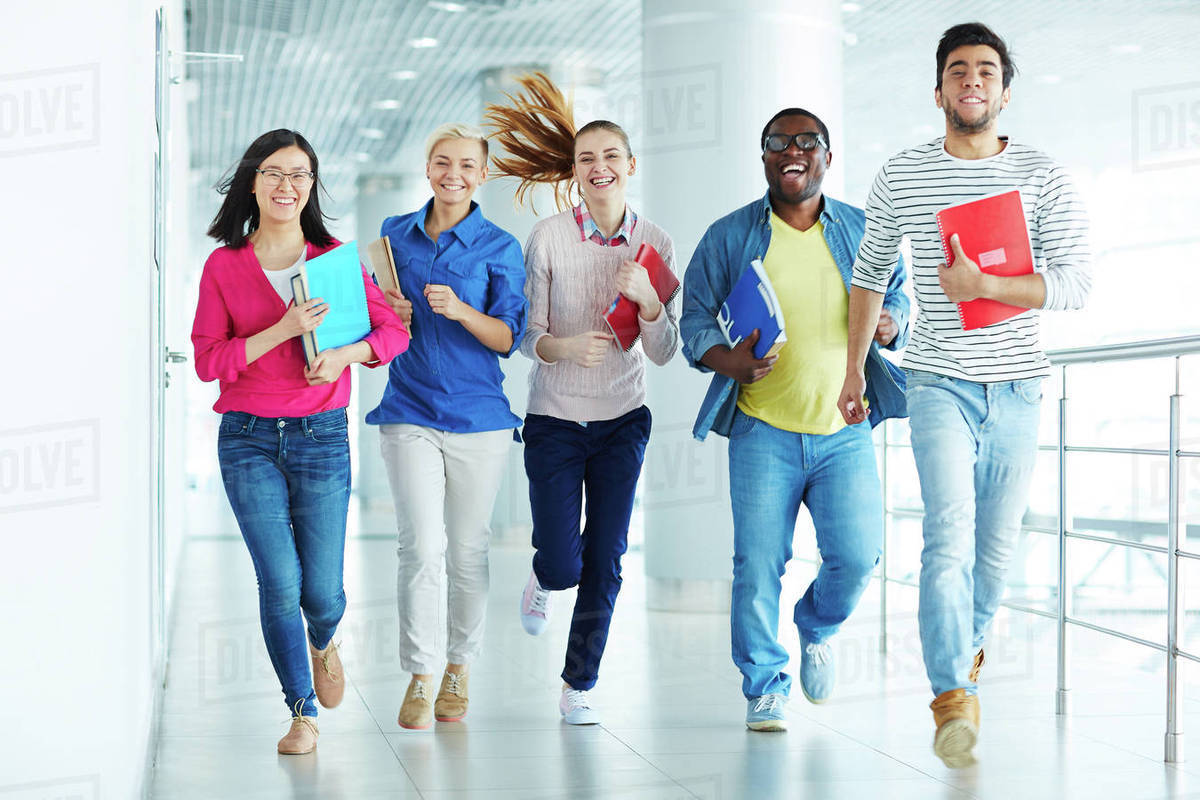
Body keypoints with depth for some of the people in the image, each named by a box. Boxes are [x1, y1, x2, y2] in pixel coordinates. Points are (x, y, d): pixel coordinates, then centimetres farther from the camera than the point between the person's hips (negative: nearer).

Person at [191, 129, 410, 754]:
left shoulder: (335, 259, 5)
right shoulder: (223, 266, 2)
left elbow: (393, 332, 6)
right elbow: (207, 360, -4)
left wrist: (346, 353, -14)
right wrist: (281, 331, -15)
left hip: (321, 437, 1)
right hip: (248, 441, 0)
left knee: (322, 592, 0)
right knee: (280, 585, -7)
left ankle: (322, 644, 38)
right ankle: (303, 714, 12)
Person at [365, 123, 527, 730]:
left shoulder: (499, 247, 1)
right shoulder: (395, 234, 9)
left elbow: (508, 338, -4)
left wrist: (461, 311, -21)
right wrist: (392, 317, -5)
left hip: (478, 413, -1)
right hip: (408, 412, 1)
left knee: (467, 550, 7)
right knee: (422, 547, -10)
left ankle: (458, 669, 24)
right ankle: (419, 677, 0)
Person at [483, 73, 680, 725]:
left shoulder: (653, 242, -3)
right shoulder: (548, 237, -11)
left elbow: (664, 353, -3)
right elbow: (527, 335, -8)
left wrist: (648, 301, -23)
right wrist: (566, 346, -29)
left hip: (623, 419, 2)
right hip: (554, 419, -2)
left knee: (606, 561, 2)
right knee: (562, 563, -4)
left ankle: (579, 684, 20)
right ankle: (542, 581, 36)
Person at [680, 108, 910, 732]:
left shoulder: (864, 232, 9)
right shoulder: (729, 236, 5)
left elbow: (898, 298, 17)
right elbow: (694, 318, 6)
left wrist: (890, 325, -8)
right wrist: (723, 359, -15)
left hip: (844, 430, 1)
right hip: (763, 430, -1)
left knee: (856, 556, -8)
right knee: (758, 565, -4)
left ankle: (816, 626, 26)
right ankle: (764, 687, 14)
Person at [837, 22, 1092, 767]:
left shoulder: (1044, 177, 0)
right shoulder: (902, 176, 4)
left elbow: (1075, 284, -9)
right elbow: (871, 274, 16)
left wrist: (984, 285, -22)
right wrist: (854, 369, 18)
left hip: (1017, 387, 1)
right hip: (940, 381, -1)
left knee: (997, 546, 11)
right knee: (951, 533, -17)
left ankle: (966, 655, 37)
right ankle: (954, 702, -18)